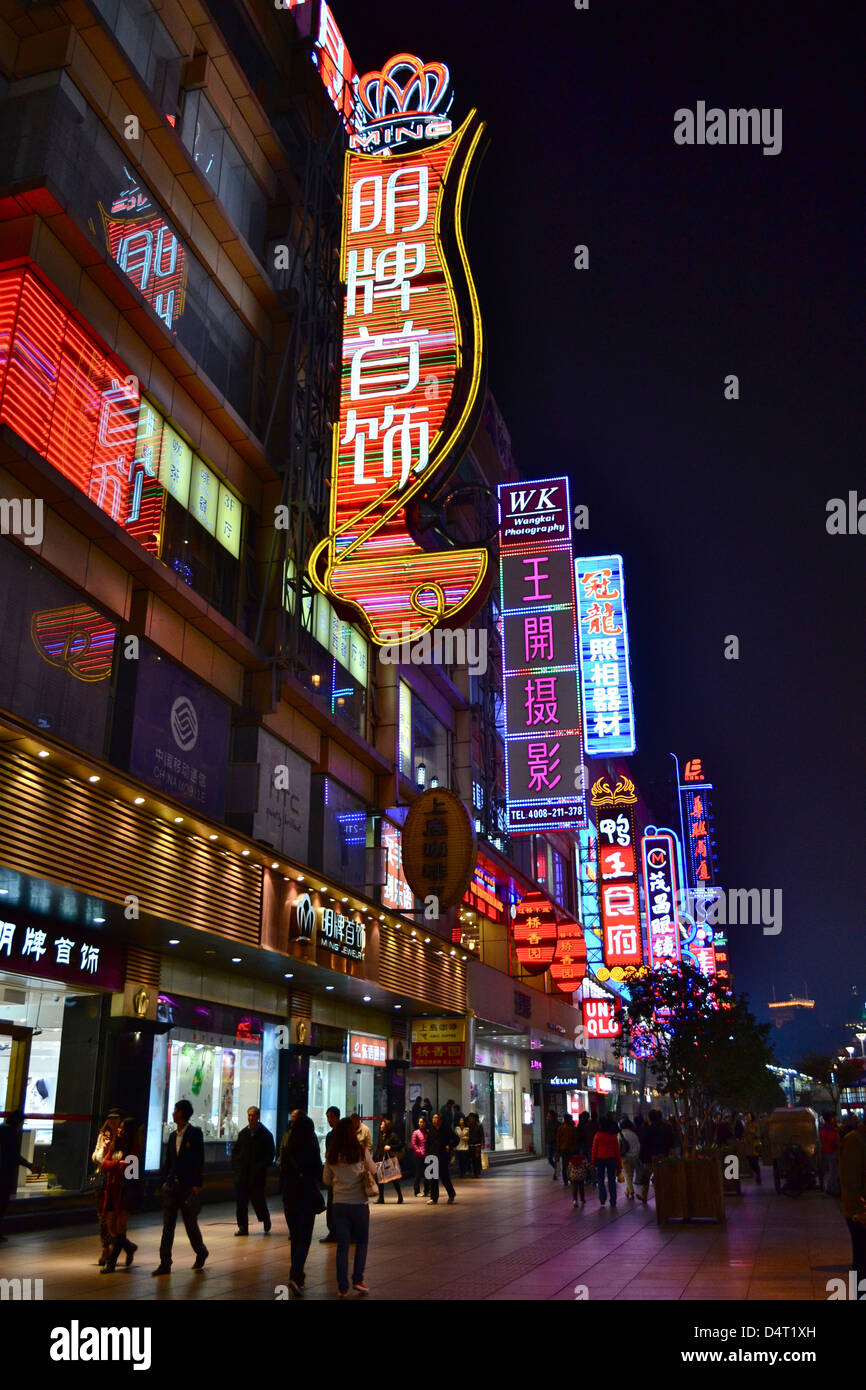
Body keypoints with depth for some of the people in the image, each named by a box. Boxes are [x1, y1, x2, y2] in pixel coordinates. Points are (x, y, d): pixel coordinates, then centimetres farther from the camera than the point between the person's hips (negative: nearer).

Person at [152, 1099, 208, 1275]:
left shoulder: (195, 1134, -7)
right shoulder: (173, 1136, 12)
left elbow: (200, 1160, -10)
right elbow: (167, 1161, 16)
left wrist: (197, 1185, -14)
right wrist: (164, 1180, 6)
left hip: (188, 1186, -5)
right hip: (172, 1186, 5)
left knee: (190, 1224, 5)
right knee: (167, 1225, 2)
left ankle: (201, 1252, 28)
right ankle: (165, 1263, 5)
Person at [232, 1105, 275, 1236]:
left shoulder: (266, 1135, -3)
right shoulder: (243, 1133, 10)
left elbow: (270, 1155, -2)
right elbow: (235, 1151, 17)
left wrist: (260, 1168, -11)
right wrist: (236, 1166, 4)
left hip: (257, 1175, -4)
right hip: (242, 1175, 4)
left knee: (258, 1200, 0)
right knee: (241, 1201, 2)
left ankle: (267, 1225, 23)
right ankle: (243, 1227, 12)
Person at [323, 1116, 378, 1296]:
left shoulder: (331, 1155, -1)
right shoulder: (361, 1151, -9)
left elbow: (326, 1180, 10)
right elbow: (373, 1171, 6)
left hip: (339, 1204, 2)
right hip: (359, 1202, -2)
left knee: (342, 1246, 9)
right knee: (362, 1242, 14)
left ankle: (343, 1287, 10)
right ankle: (358, 1279, 6)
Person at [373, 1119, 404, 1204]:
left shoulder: (392, 1135, -7)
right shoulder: (380, 1136, 12)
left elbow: (400, 1145, -9)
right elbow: (378, 1148, 17)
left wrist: (390, 1147, -17)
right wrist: (374, 1158, 11)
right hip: (381, 1160, 6)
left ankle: (400, 1197, 12)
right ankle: (381, 1198, 13)